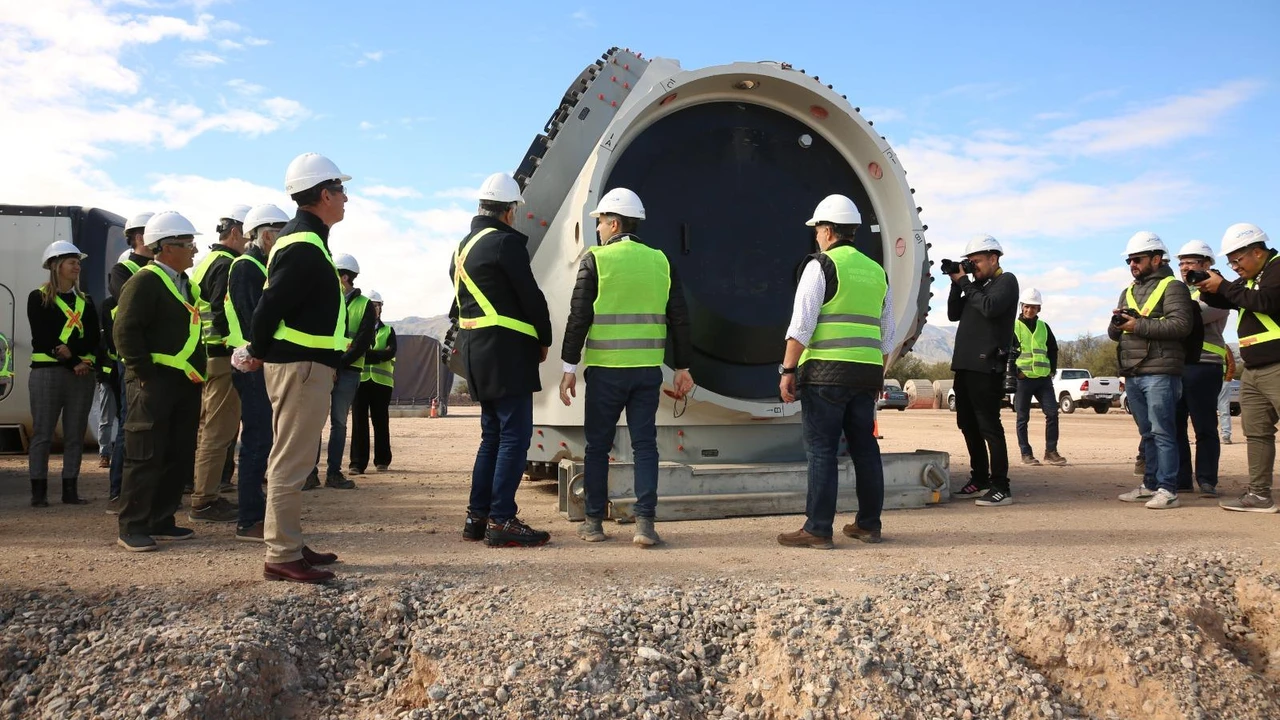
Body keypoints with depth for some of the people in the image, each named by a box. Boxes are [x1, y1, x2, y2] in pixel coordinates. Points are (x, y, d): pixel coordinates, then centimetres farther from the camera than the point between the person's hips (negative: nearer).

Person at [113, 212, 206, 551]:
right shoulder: (145, 281, -9)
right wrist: (145, 374, -18)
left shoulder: (184, 283, 19)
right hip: (155, 382, -9)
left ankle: (161, 522, 19)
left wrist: (198, 372, 15)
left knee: (179, 458, 10)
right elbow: (126, 331, -16)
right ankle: (132, 528, 3)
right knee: (145, 457, -5)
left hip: (185, 383, 9)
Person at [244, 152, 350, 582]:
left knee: (293, 459, 16)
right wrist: (260, 352, -8)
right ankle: (282, 556, -1)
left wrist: (262, 353, 14)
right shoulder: (305, 247, -17)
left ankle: (290, 545, 25)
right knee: (292, 461, -6)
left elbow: (274, 304, 19)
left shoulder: (303, 240, 17)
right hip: (301, 365, -11)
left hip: (303, 364, 11)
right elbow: (270, 305, -22)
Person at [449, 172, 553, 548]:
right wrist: (544, 339, 2)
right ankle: (501, 520, -6)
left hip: (476, 352, 9)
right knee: (515, 435, -6)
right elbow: (531, 296, -12)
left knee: (493, 434, 15)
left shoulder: (463, 246, 17)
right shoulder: (506, 242, -11)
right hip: (506, 351, -9)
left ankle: (476, 516, 17)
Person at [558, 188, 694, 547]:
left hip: (605, 370, -3)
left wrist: (570, 367, -3)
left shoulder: (595, 261, -4)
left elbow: (579, 317, -8)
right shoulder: (660, 261, 7)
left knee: (598, 446, 9)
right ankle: (644, 522, 2)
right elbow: (679, 318, 7)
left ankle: (594, 522, 15)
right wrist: (682, 367, 13)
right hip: (648, 370, 3)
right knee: (644, 445, 7)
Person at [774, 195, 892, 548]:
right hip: (865, 373, 7)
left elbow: (801, 324, -11)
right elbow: (886, 335, 20)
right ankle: (868, 524, 19)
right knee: (865, 447, 12)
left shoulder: (821, 265, -3)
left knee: (821, 449, -4)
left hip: (826, 372, -6)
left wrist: (788, 369, -8)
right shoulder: (876, 272, 17)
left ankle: (818, 529, -3)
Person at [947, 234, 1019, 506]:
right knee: (968, 425, 11)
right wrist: (957, 284, 5)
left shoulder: (1006, 281, -1)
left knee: (989, 426, -10)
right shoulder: (975, 285, 21)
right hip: (964, 364, 8)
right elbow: (953, 315, 15)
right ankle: (979, 481, 21)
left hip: (987, 365, -8)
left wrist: (965, 283, -8)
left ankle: (1001, 487, -7)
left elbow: (990, 308, -18)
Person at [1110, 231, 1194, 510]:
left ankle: (1167, 489, -5)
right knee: (1147, 433, 12)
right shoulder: (1128, 292, 21)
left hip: (1160, 373, -7)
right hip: (1132, 375, 7)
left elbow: (1181, 324, -16)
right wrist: (1116, 323, -5)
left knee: (1162, 432, -7)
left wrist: (1139, 325, -16)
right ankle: (1151, 484, 17)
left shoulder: (1172, 287, -2)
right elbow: (1114, 334, 18)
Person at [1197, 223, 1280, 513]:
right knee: (1256, 433, 8)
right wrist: (1207, 288, 3)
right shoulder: (1249, 278, 18)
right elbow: (1221, 301, 25)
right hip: (1252, 370, 9)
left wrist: (1223, 286, -15)